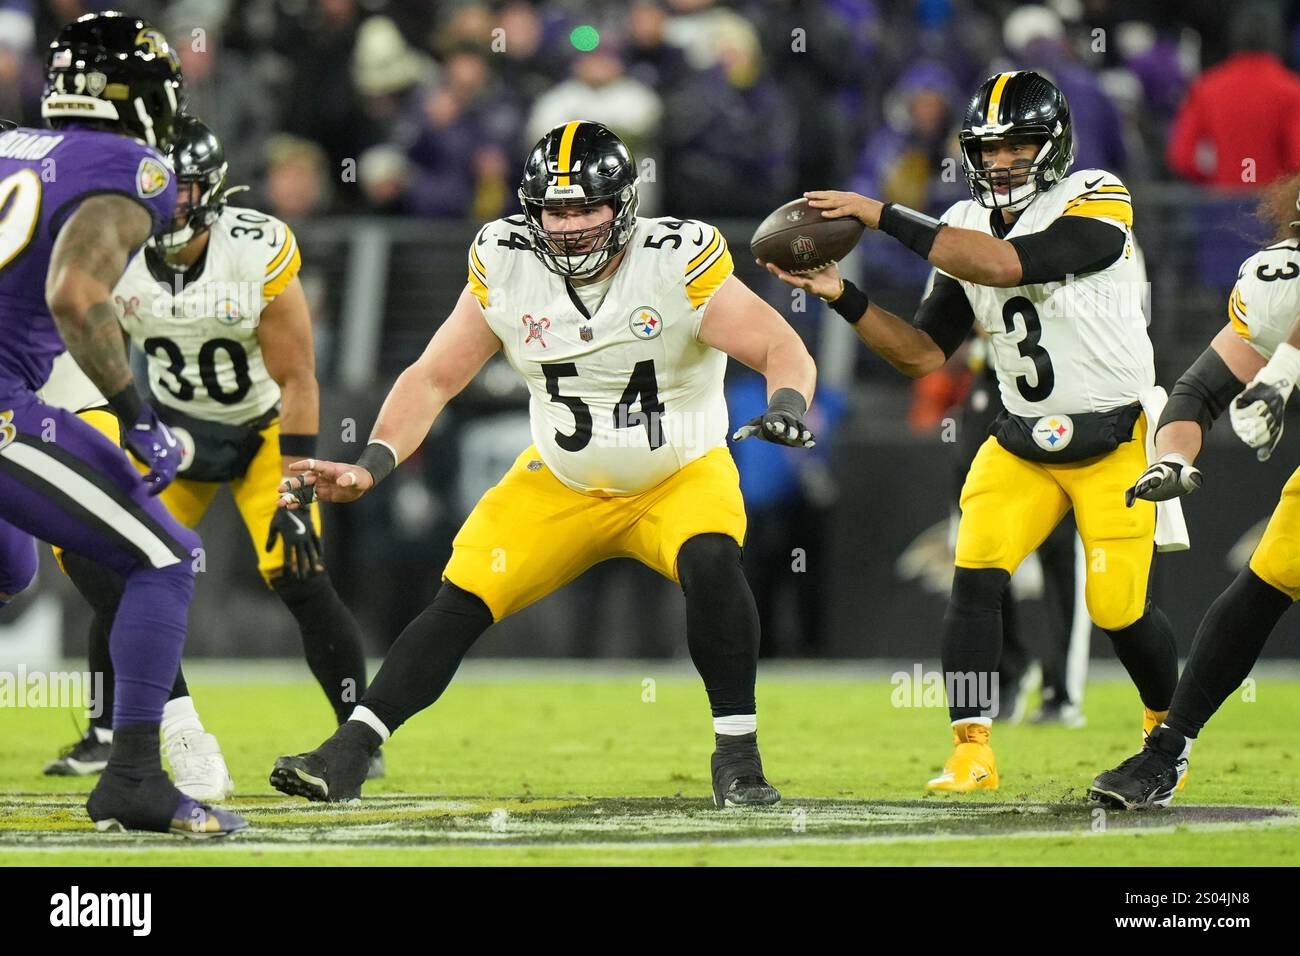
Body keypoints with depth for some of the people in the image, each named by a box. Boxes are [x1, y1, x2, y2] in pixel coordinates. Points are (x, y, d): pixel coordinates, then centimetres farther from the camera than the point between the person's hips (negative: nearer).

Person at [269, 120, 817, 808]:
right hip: (561, 486, 3)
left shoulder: (676, 262, -20)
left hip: (680, 478, -3)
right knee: (461, 601, -10)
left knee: (711, 563, -31)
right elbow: (432, 379, -5)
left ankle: (737, 754, -18)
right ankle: (346, 757, -3)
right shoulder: (505, 268, -11)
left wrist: (787, 407, -46)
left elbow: (784, 350, -23)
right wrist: (369, 468, -18)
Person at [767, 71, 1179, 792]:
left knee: (1119, 608, -6)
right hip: (1023, 444, 5)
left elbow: (1006, 263, -31)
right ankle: (972, 752, -16)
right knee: (976, 574, -17)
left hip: (1115, 443, -5)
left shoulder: (1096, 204, -15)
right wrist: (842, 297, -11)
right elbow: (924, 354, 4)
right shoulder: (965, 226, 4)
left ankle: (1171, 723, 25)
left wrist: (882, 217, -31)